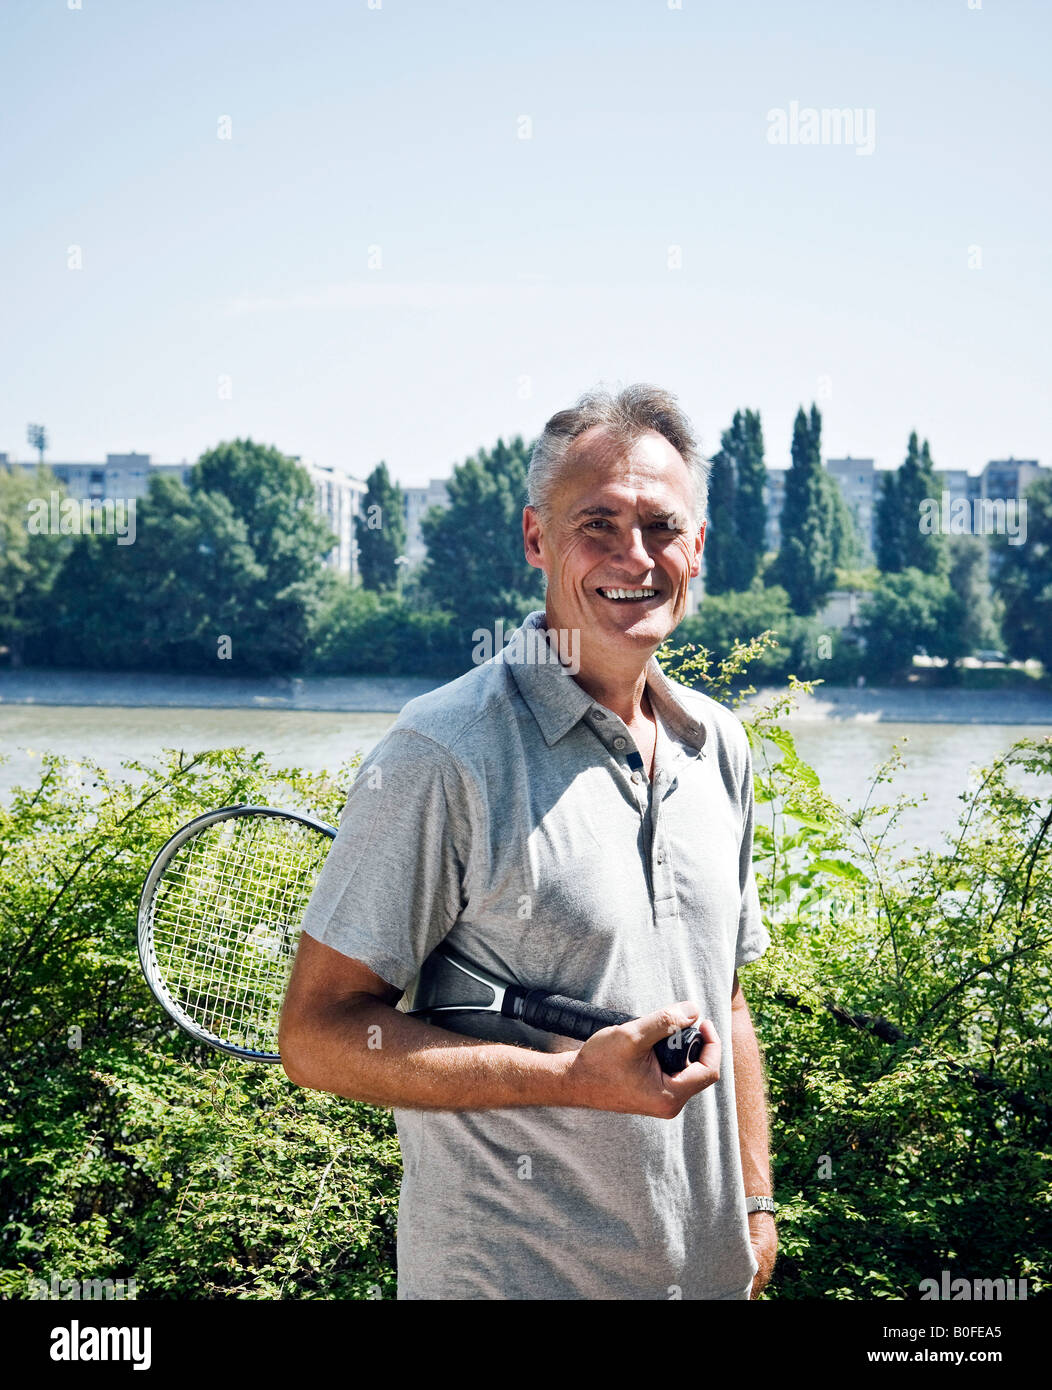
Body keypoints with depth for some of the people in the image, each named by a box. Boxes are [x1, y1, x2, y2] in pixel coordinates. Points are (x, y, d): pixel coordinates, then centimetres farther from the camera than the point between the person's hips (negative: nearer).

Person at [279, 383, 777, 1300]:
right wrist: (579, 1078, -24)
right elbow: (319, 1034, -18)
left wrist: (754, 1205, 11)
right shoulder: (446, 755, -17)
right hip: (505, 1273, -6)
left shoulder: (719, 746, 5)